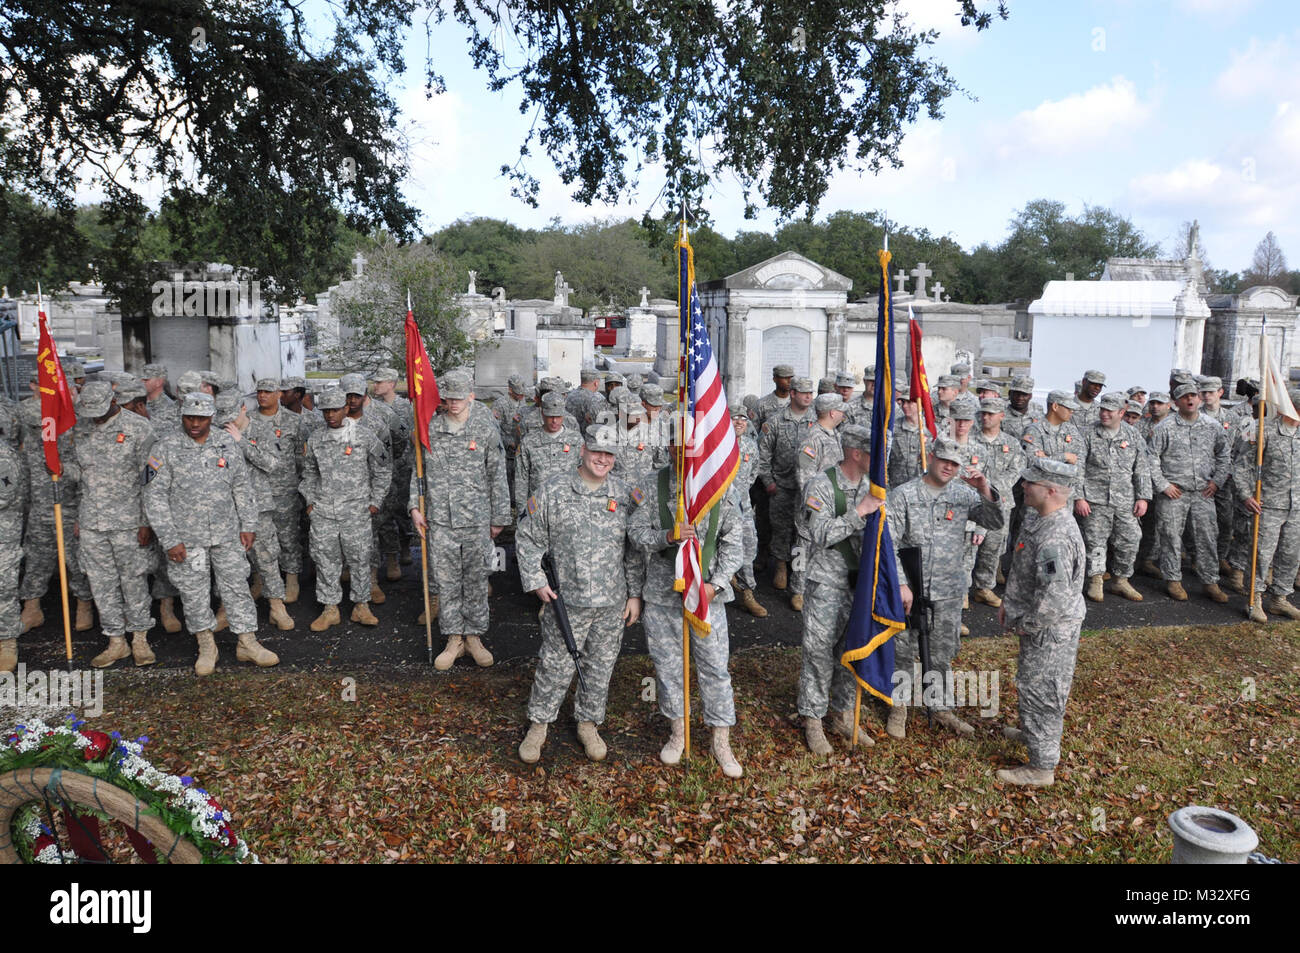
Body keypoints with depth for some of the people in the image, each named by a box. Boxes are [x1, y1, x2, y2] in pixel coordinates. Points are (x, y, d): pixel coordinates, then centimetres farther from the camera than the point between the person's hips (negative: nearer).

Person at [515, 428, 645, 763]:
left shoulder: (625, 495, 4)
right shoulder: (553, 490, -4)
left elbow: (636, 550, 8)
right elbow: (528, 538, 1)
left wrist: (635, 594, 5)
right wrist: (536, 582, -5)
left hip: (613, 603, 3)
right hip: (566, 600, -2)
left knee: (601, 666, 13)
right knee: (555, 664, 6)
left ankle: (588, 723, 33)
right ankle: (538, 725, 27)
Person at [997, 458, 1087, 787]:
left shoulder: (1056, 539, -32)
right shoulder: (1036, 519, 1)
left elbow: (1054, 599, -34)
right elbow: (1020, 568, 17)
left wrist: (1027, 624, -19)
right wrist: (1008, 602, 13)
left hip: (1049, 631, -10)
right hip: (1036, 624, 10)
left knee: (1040, 691, 4)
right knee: (1029, 684, 28)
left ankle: (1042, 767, 19)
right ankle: (1031, 732, 50)